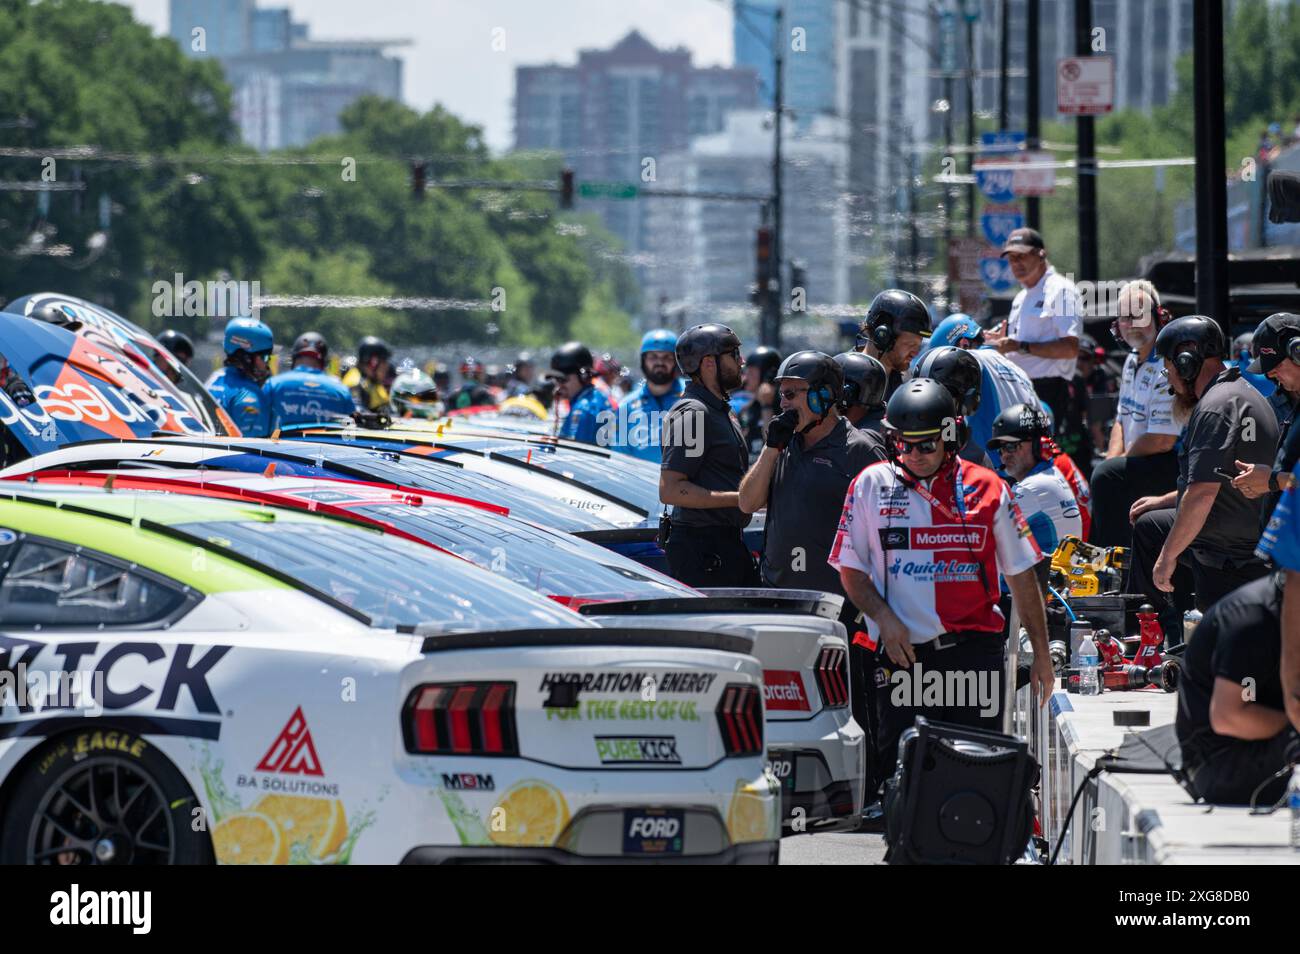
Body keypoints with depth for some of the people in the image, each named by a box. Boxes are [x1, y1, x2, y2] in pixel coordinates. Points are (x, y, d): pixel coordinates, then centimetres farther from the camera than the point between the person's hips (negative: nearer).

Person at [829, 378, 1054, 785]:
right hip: (904, 655, 0)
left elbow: (1021, 575, 10)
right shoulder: (871, 485, 7)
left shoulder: (986, 488, 6)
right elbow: (851, 569, 8)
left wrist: (1041, 654, 8)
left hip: (976, 651, 0)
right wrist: (884, 618, -8)